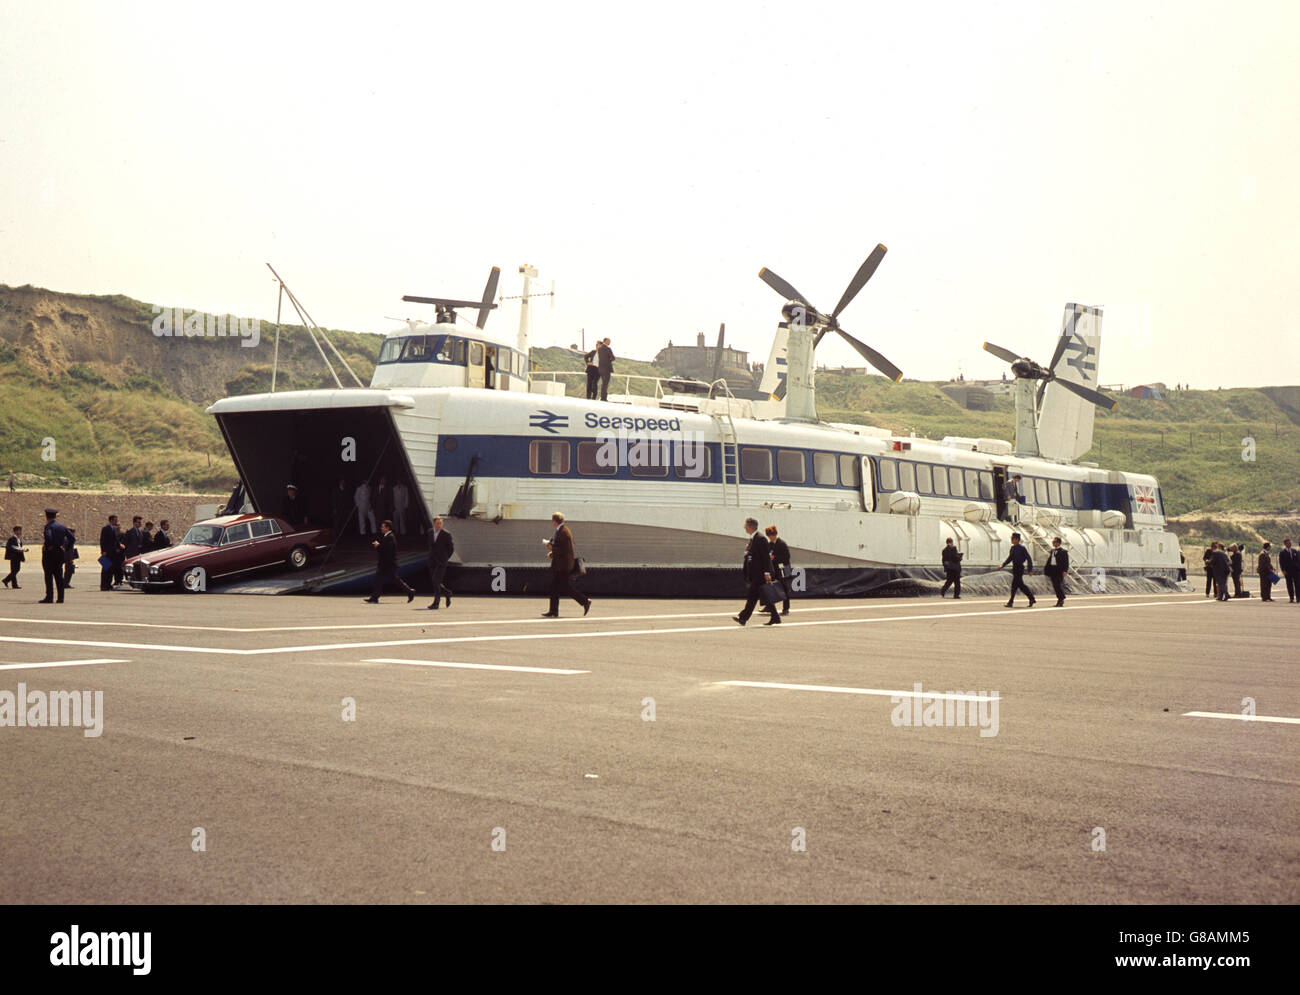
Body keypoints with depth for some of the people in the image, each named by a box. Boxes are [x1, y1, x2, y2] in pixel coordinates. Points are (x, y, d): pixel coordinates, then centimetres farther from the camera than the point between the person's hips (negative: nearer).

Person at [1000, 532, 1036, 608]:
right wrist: (1002, 565, 12)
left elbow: (1029, 559, -9)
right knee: (1020, 585, 9)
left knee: (1014, 585, -9)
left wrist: (1030, 570, -13)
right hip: (1014, 569, 8)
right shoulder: (1012, 548, 11)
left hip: (1020, 569, -8)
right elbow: (1009, 558, 21)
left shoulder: (1022, 548, -10)